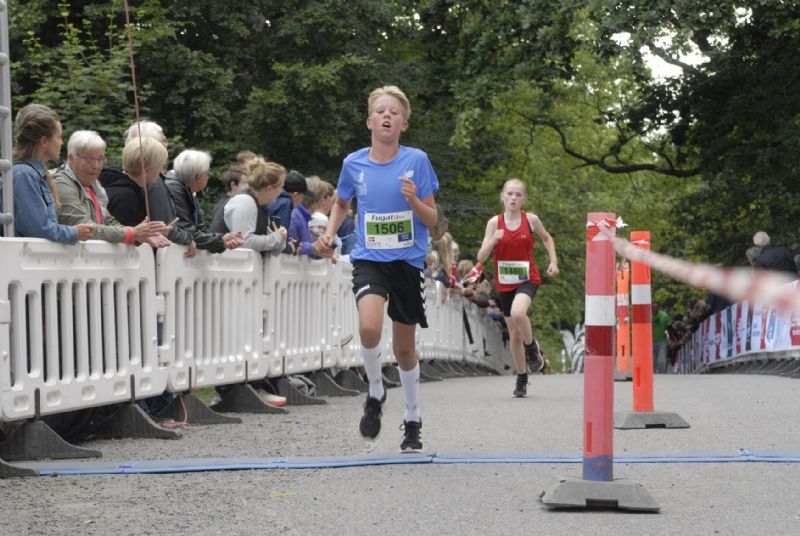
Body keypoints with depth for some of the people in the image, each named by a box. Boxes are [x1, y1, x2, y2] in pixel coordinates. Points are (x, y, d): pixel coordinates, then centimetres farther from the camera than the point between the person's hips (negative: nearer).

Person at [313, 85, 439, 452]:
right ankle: (375, 393, 0)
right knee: (369, 327, -27)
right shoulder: (354, 164, 1)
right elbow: (341, 203, 21)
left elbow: (432, 219, 0)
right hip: (369, 259, 0)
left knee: (404, 348, 9)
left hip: (408, 261, 0)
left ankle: (412, 420, 30)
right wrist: (329, 234, 6)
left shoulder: (417, 161, -4)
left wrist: (413, 200, -19)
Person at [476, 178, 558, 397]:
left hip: (528, 279, -2)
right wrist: (493, 240, -23)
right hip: (505, 283, 2)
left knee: (518, 312, -34)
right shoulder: (494, 222, -3)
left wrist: (553, 261, 5)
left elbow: (547, 238, 17)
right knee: (514, 333, 9)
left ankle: (531, 348, -6)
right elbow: (481, 258, -6)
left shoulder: (531, 219, -4)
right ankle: (522, 379, 25)